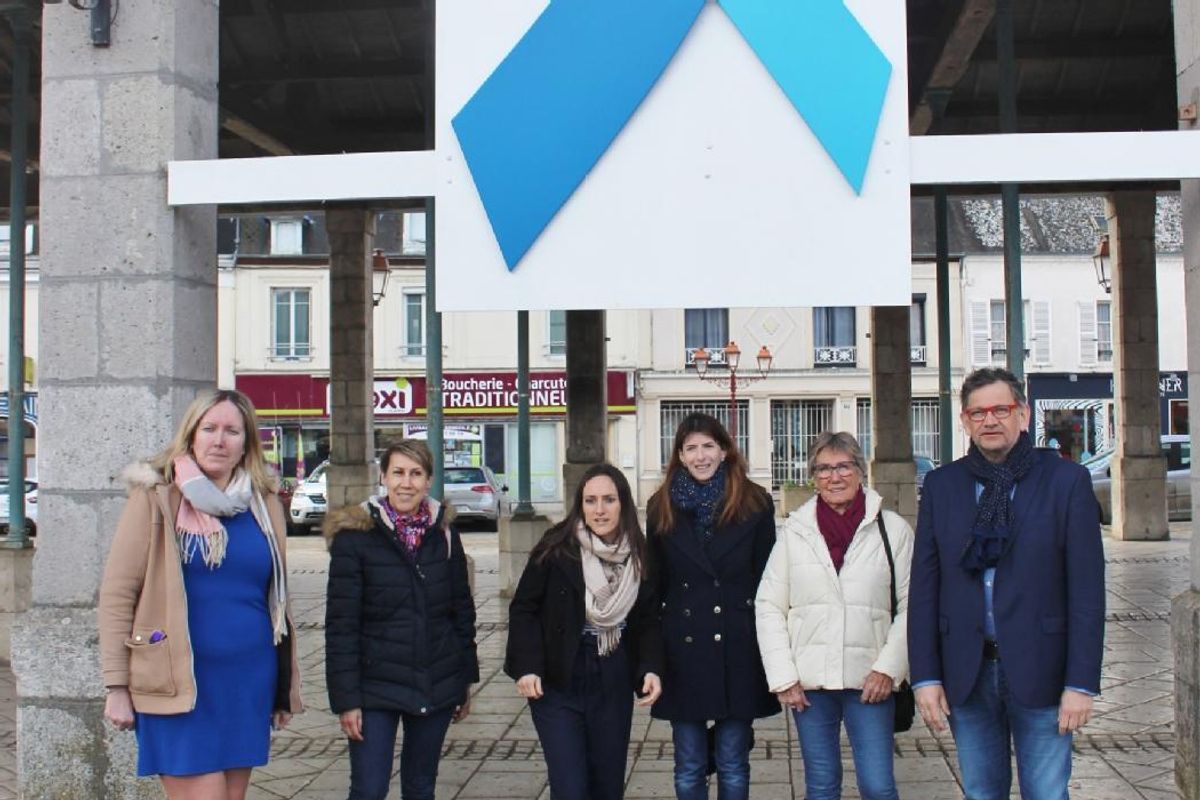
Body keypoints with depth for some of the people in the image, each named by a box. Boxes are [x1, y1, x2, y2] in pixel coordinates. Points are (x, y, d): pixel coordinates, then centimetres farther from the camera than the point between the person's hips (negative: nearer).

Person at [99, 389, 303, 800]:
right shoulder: (156, 497, -3)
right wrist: (117, 687, -8)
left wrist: (286, 684, 15)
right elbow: (117, 593, -5)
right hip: (179, 684, -4)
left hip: (249, 682, 5)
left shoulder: (264, 505, 9)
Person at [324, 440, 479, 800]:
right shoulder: (355, 536, -8)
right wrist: (345, 699, -13)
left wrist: (466, 679, 10)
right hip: (376, 686, -4)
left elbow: (462, 609, 11)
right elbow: (341, 624, -10)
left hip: (437, 686, 4)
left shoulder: (444, 533, 4)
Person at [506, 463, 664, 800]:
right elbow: (524, 609, -5)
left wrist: (651, 667, -7)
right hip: (558, 684, -3)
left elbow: (648, 619, 8)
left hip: (614, 687, 4)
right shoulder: (557, 548, -10)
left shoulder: (640, 556, 0)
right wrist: (527, 667, -15)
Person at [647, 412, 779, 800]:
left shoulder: (755, 503, 2)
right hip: (683, 647, 1)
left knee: (733, 767, 7)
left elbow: (767, 578, 2)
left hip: (738, 647, -1)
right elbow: (655, 581, 8)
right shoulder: (662, 507, 6)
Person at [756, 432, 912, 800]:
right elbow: (769, 607, 4)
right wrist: (783, 677, -3)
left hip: (869, 679, -1)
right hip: (809, 678, 2)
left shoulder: (893, 529, 0)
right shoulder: (795, 530, 4)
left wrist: (888, 668, -9)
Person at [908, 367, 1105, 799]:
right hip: (966, 673, 2)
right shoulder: (941, 485, 5)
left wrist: (1082, 682, -8)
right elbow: (924, 586, 4)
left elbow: (1087, 589, -4)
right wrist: (926, 676, 0)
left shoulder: (1066, 480, -2)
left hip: (1038, 671, -2)